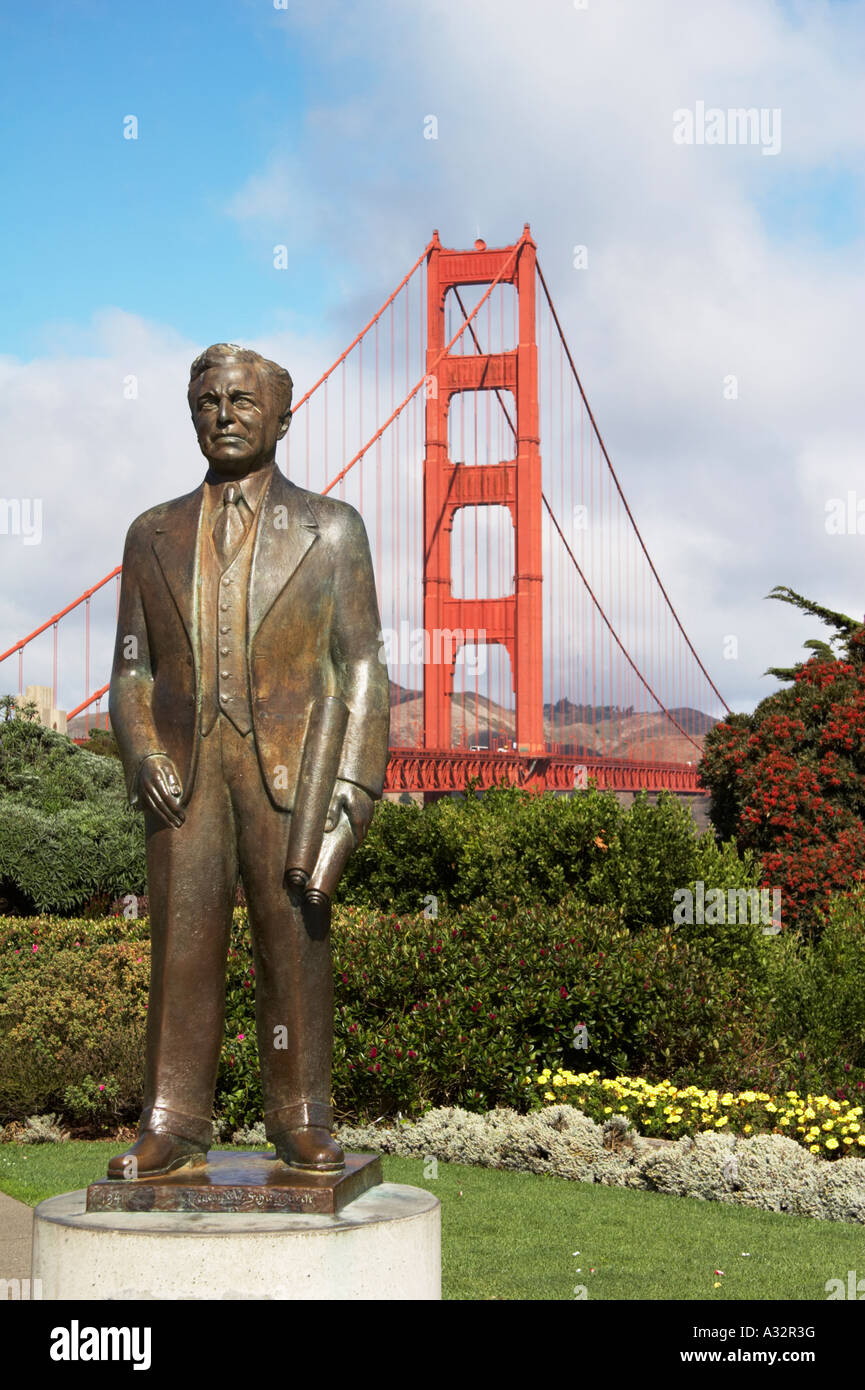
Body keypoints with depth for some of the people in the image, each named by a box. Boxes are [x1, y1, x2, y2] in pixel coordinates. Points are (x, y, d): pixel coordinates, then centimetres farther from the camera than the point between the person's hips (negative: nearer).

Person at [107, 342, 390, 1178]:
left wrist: (357, 776, -8)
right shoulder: (154, 536, 14)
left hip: (291, 765, -2)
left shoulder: (331, 529, 8)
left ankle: (301, 1124, 6)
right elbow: (132, 669, 11)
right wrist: (141, 757, -6)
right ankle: (173, 1128, 5)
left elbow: (361, 665, 3)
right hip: (184, 770, 2)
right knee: (182, 943, 0)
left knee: (295, 941, -1)